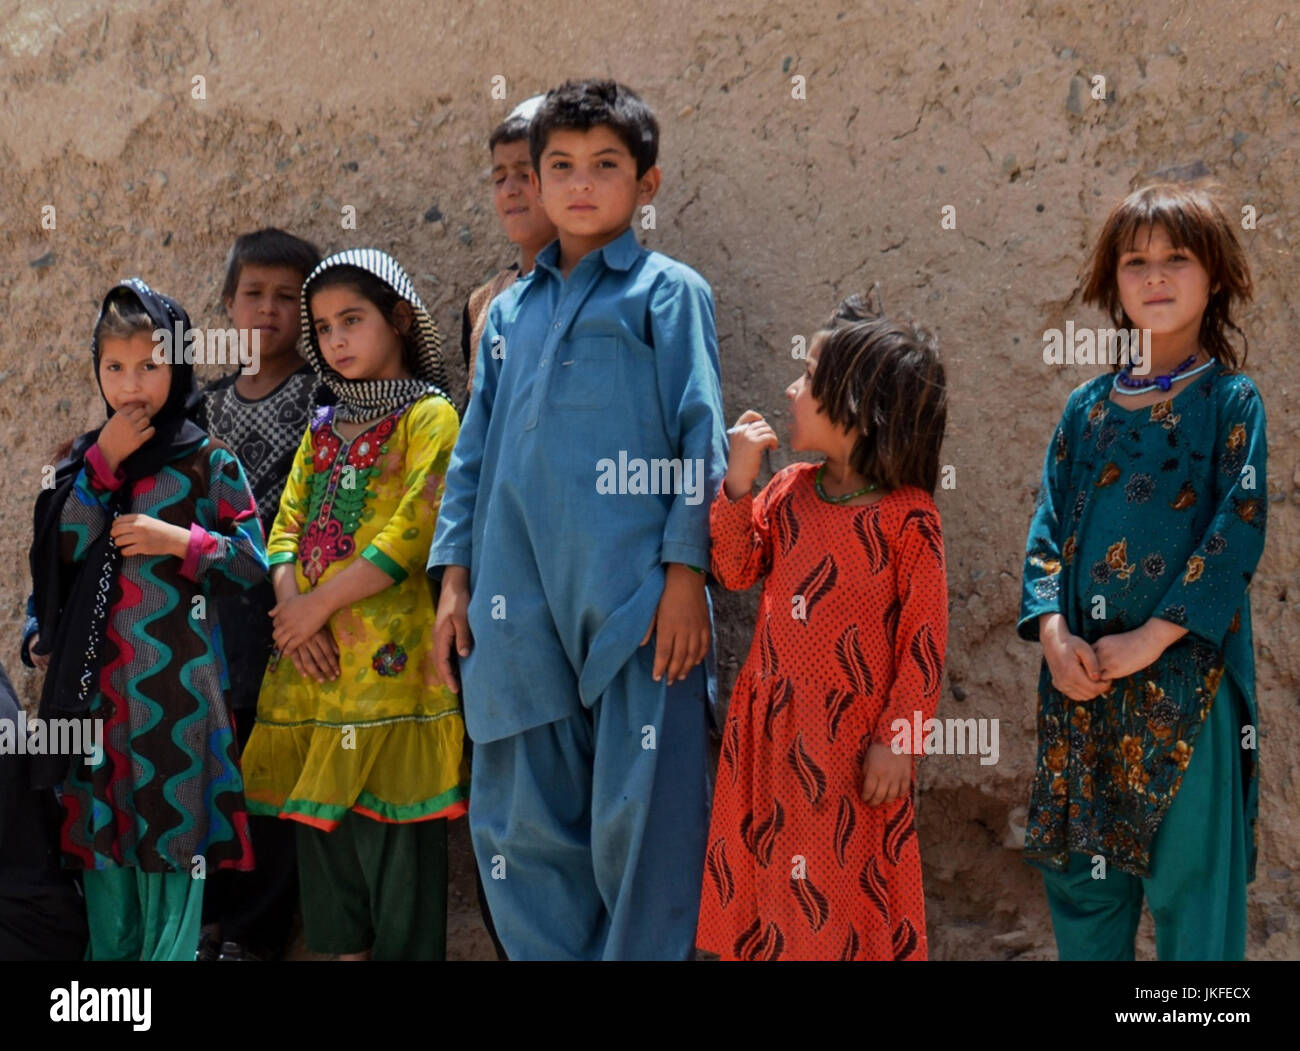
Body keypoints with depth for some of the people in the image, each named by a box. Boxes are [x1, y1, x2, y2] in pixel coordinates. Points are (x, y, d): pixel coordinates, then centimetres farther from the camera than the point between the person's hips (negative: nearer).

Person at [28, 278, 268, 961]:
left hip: (174, 681, -4)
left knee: (170, 827, -2)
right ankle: (109, 946, 20)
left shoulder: (209, 462, 0)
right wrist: (101, 465, -7)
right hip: (94, 680, 4)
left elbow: (253, 563, -1)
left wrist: (178, 540, -13)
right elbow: (59, 548, -2)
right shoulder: (81, 460, 11)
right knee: (98, 833, 9)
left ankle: (169, 950, 7)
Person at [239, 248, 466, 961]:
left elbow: (412, 535, -11)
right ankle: (341, 946, 16)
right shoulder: (323, 427, 20)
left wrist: (318, 605, -10)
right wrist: (290, 607, -5)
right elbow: (287, 527, 15)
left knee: (390, 823, -7)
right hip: (314, 660, 7)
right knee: (319, 820, 8)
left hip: (389, 656, -7)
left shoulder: (431, 416, -1)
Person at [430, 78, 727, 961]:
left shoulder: (667, 292, 4)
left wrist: (685, 571, -9)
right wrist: (456, 575, 12)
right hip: (520, 612, 5)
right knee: (517, 823, 8)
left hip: (633, 606, -5)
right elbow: (475, 451, 20)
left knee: (637, 824, -3)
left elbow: (699, 440, -2)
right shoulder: (509, 312, 18)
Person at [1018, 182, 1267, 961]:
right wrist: (1053, 632, -9)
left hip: (1186, 675, -4)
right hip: (1081, 678, 4)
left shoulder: (1230, 400, -1)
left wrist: (1150, 640, -16)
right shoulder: (1086, 409, 12)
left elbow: (1237, 534, -10)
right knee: (1079, 871, 10)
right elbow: (1048, 529, 9)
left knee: (1192, 879, -2)